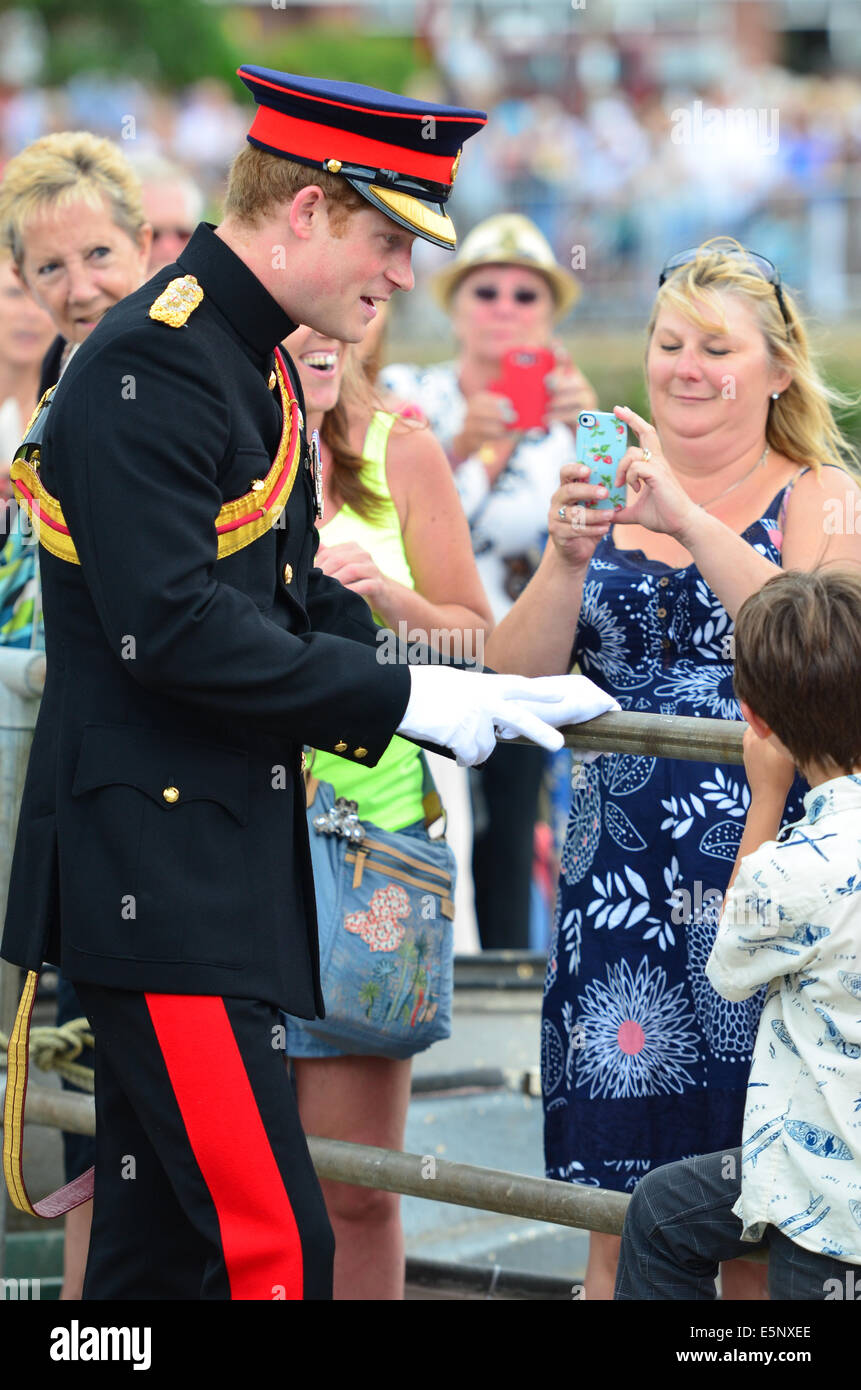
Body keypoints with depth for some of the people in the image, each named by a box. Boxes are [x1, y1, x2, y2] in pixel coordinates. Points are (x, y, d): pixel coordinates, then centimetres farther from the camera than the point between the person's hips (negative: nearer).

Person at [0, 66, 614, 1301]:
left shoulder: (251, 365, 16)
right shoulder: (150, 367, -16)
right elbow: (173, 630, -24)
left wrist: (471, 702, 8)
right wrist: (404, 698, -20)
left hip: (221, 861, 10)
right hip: (151, 868, -10)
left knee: (163, 1233, 13)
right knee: (269, 1241, -13)